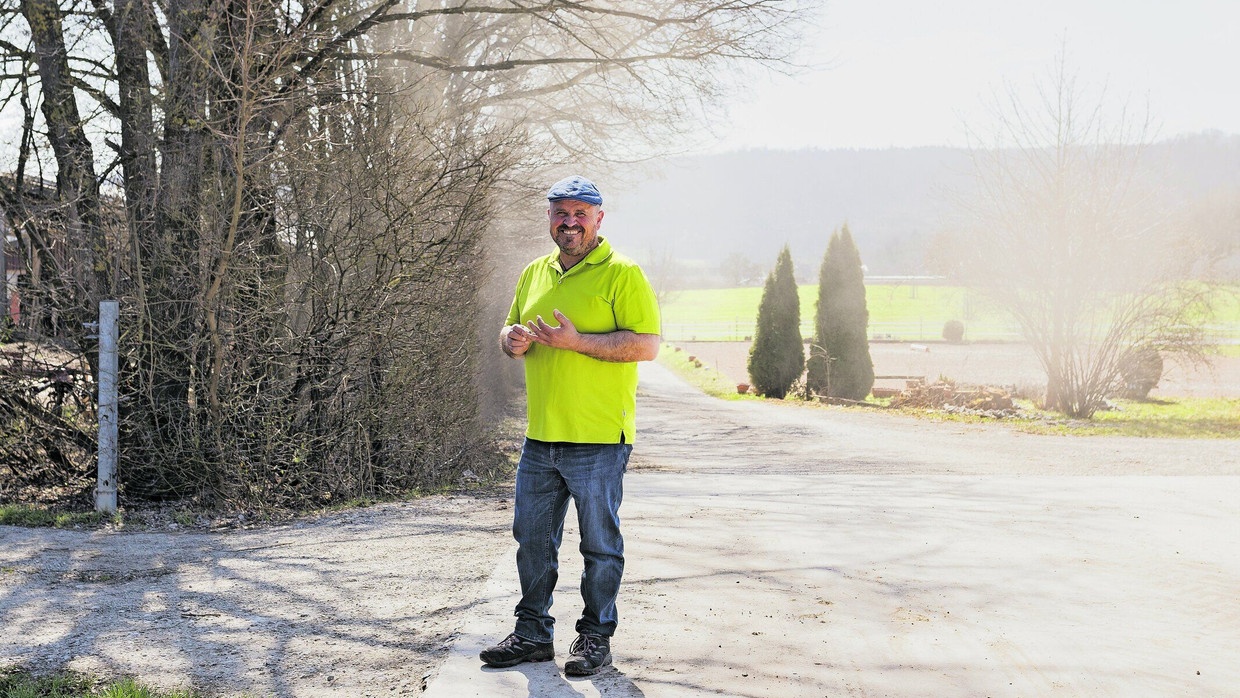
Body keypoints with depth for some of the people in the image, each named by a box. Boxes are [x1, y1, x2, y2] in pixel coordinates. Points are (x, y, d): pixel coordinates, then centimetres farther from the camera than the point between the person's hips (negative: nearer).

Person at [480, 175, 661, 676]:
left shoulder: (622, 274, -6)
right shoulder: (535, 274, 15)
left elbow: (647, 344, -15)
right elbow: (511, 329, 25)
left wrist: (575, 341, -20)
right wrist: (513, 340, 0)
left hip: (599, 438, -6)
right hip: (540, 439, 6)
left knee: (599, 545, 4)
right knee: (532, 539, 12)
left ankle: (596, 638, 17)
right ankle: (533, 633, 25)